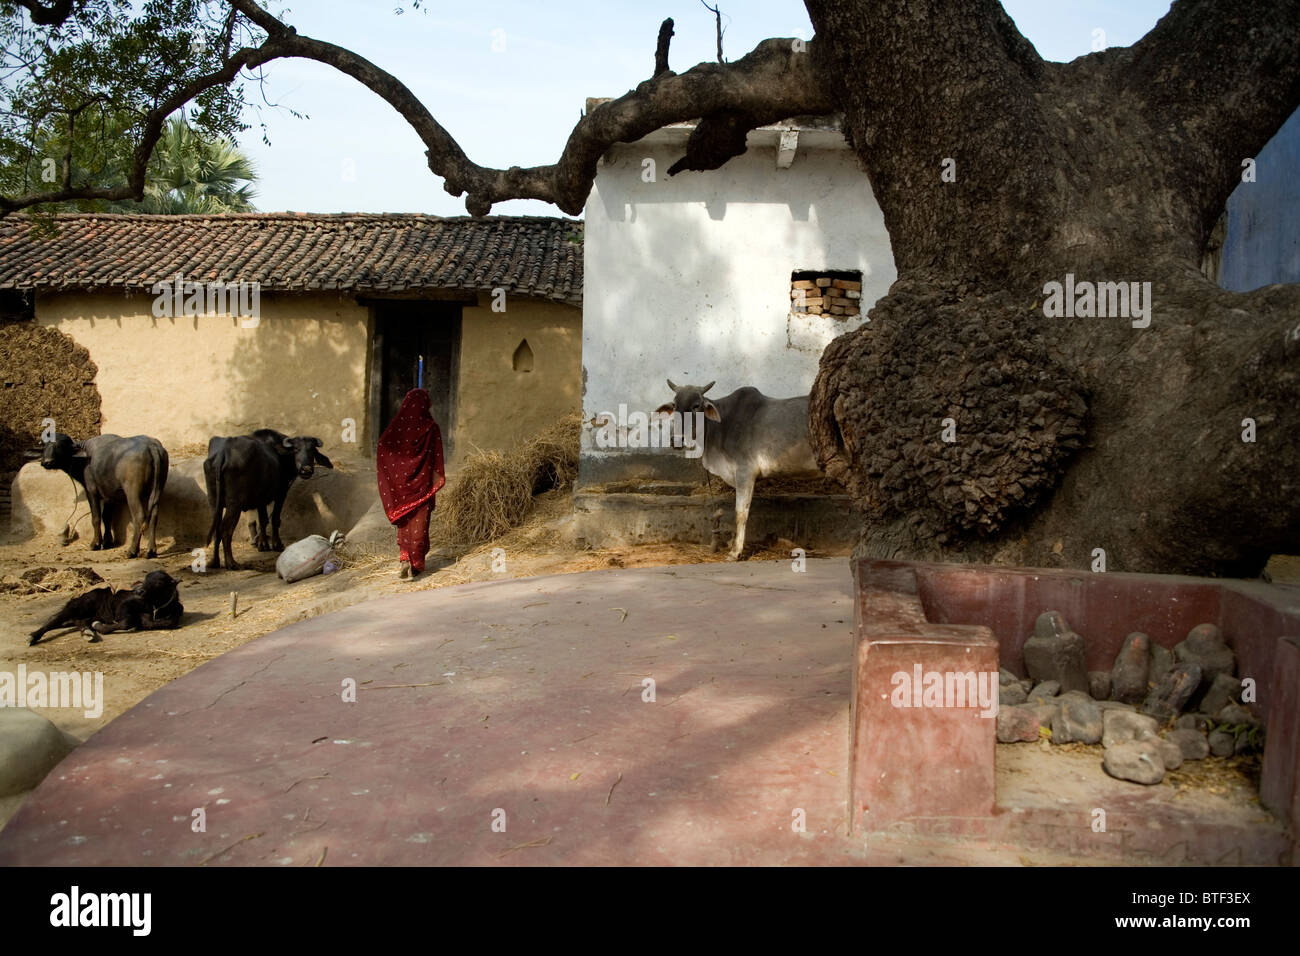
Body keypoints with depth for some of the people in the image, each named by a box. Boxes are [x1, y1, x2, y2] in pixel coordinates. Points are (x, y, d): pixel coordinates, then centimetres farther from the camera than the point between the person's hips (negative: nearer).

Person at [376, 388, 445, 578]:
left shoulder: (396, 425, -4)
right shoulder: (431, 428, -10)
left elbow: (382, 449, -1)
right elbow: (436, 459, -9)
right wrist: (437, 480, 0)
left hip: (400, 481, 2)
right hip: (422, 482, -2)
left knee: (403, 521, 17)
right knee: (419, 523, 6)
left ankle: (404, 557, 7)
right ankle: (416, 563, 4)